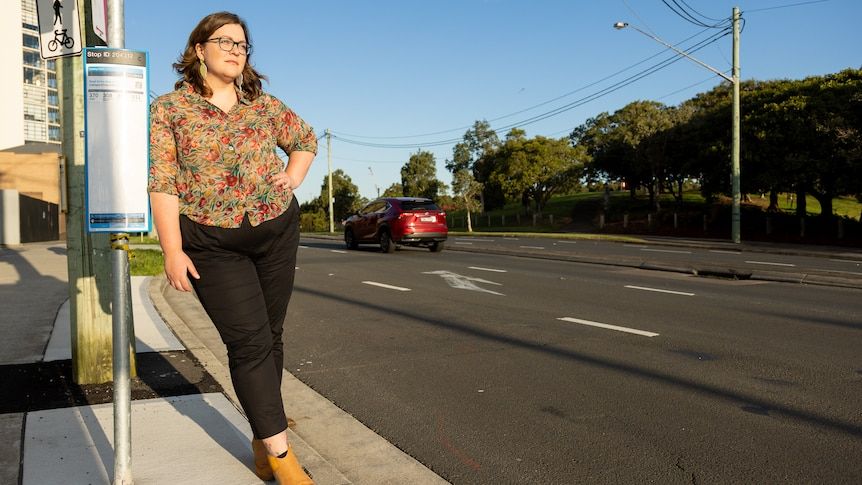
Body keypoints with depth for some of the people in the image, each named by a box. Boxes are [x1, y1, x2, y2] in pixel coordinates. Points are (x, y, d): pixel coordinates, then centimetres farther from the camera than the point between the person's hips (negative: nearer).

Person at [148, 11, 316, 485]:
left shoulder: (265, 105, 7)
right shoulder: (168, 108, -2)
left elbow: (306, 140, 22)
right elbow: (161, 181, -6)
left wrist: (292, 180, 4)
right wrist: (173, 251, -12)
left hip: (277, 232, 4)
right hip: (211, 244, -3)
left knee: (270, 336, 7)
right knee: (248, 341, -9)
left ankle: (261, 436, 22)